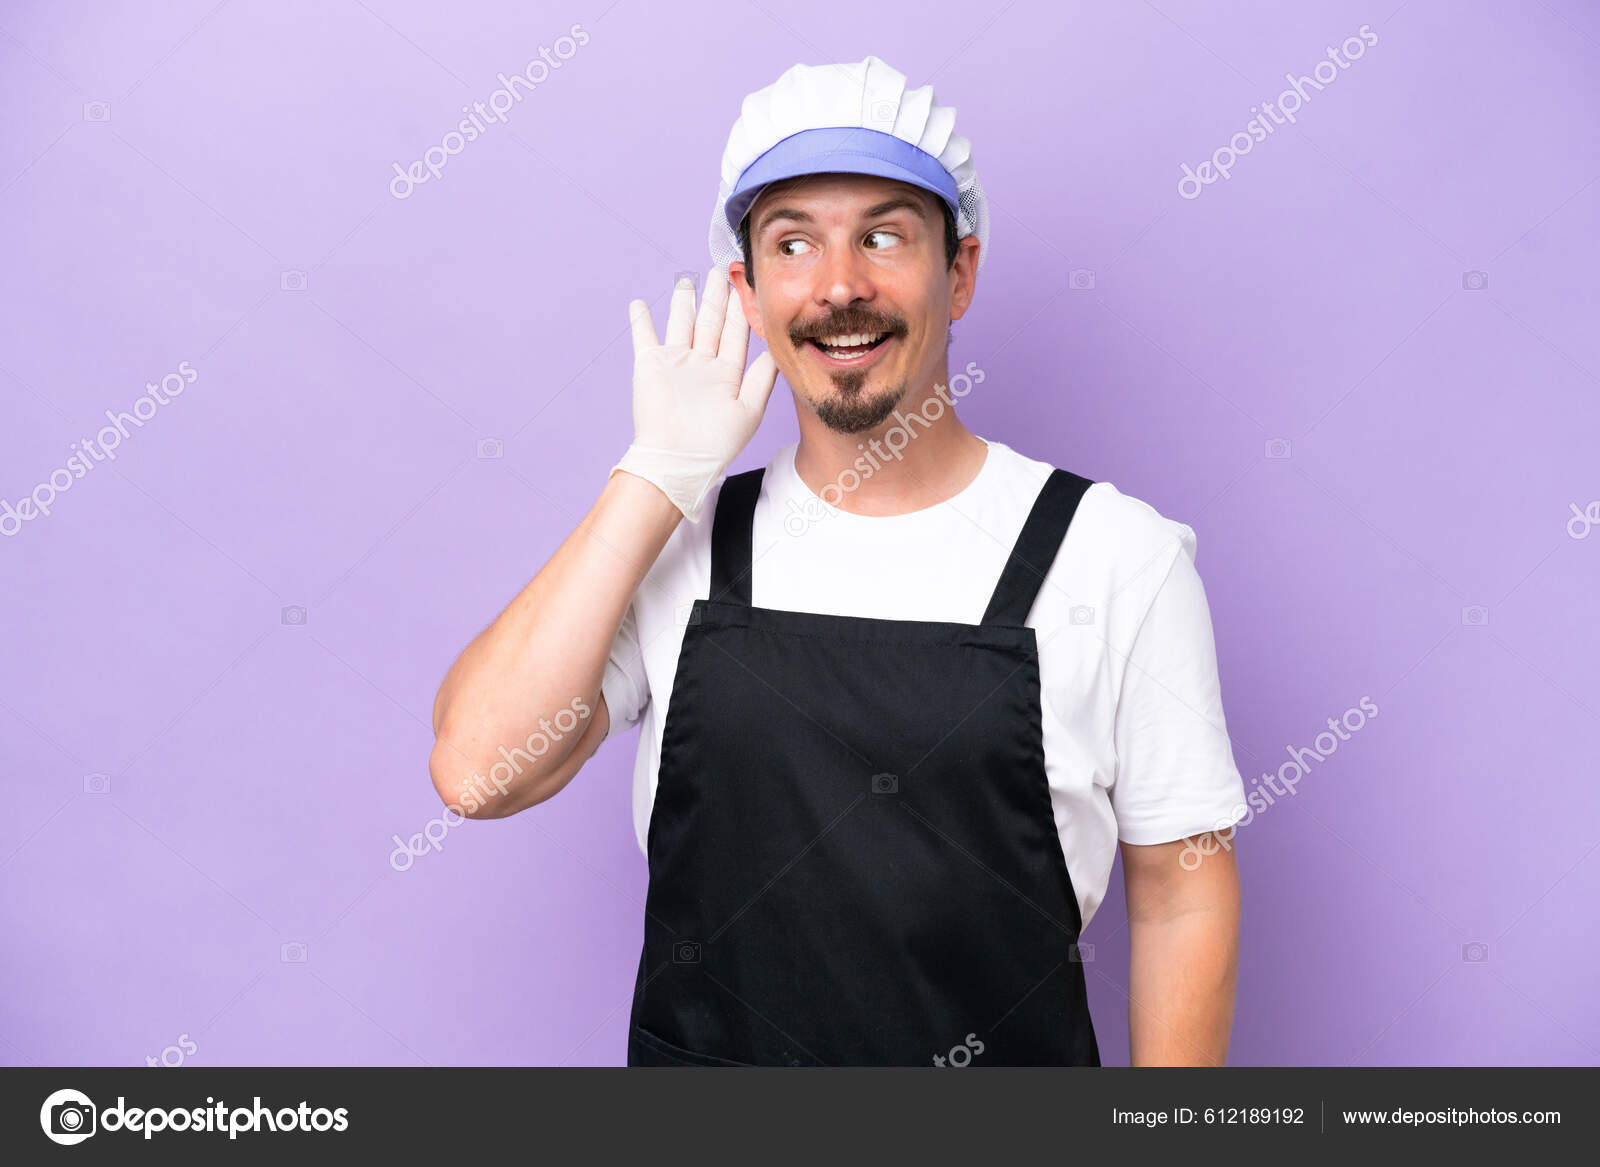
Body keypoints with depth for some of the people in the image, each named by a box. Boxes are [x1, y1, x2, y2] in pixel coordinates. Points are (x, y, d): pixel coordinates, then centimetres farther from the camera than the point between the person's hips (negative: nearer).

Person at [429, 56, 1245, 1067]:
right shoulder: (674, 544, -6)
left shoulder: (1119, 554, -11)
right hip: (697, 1052, 2)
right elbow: (477, 770, -18)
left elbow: (1183, 895, -6)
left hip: (1011, 1060, -1)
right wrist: (660, 472, -18)